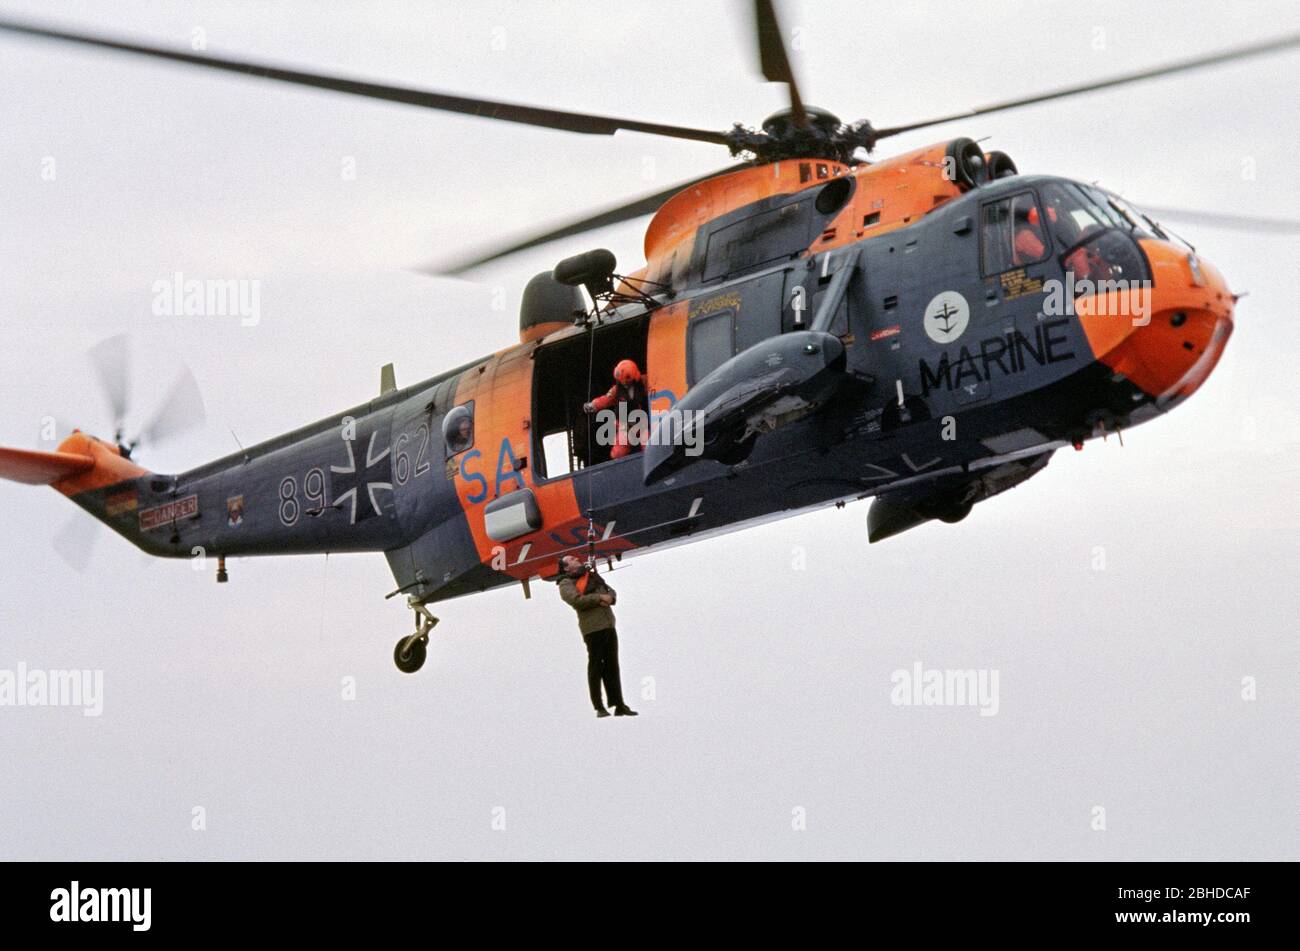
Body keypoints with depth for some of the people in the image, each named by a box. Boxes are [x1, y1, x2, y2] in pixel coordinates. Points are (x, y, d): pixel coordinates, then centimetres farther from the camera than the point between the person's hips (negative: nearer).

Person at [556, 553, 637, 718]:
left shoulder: (592, 576, 23)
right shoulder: (566, 584, 1)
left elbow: (611, 591, 20)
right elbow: (576, 600, -16)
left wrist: (609, 597, -4)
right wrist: (599, 597, -13)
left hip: (608, 625, 7)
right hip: (593, 628, -7)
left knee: (612, 666, 6)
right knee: (596, 667, -5)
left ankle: (619, 705, 8)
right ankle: (599, 707, -2)